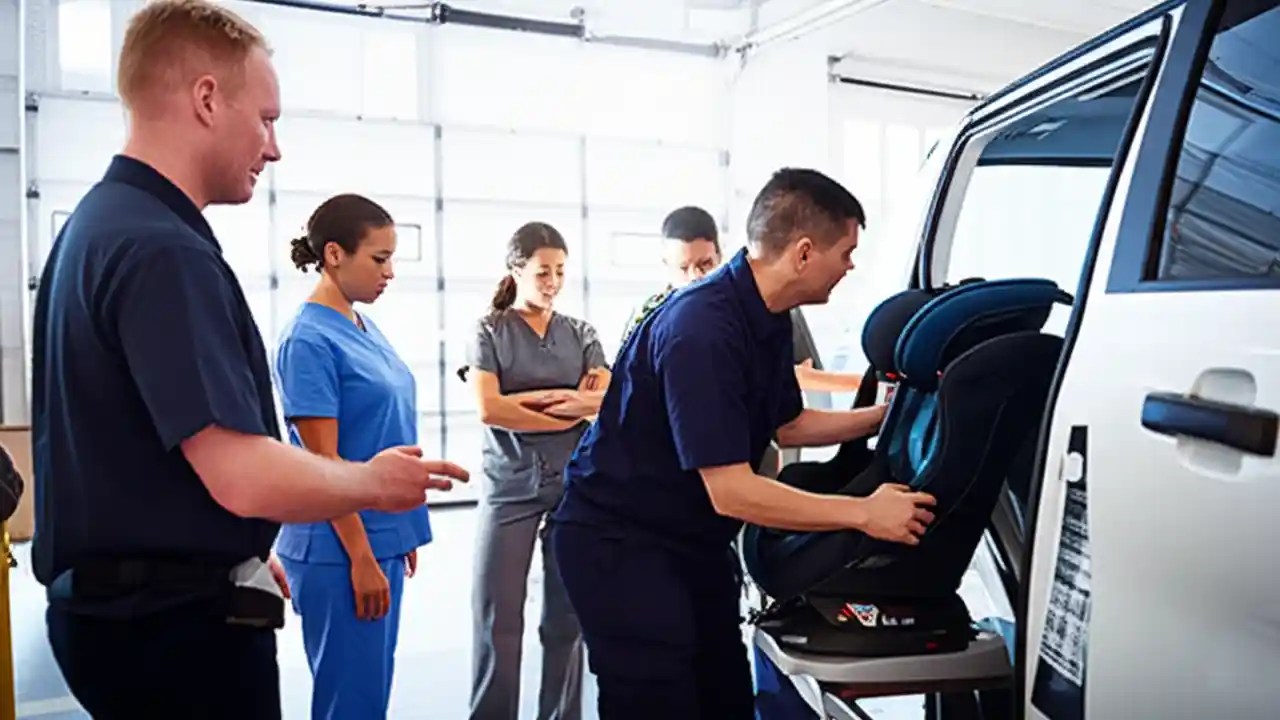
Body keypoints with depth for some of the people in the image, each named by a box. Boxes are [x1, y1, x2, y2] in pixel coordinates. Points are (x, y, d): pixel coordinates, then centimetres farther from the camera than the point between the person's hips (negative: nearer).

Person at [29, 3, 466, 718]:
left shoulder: (98, 226, 9)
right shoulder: (164, 250, -23)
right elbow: (245, 478, -30)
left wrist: (241, 552, 20)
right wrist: (377, 481, -11)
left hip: (121, 600, 9)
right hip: (179, 618, -9)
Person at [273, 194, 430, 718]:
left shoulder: (366, 329, 9)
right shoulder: (309, 340, -16)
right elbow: (322, 464, -17)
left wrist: (400, 537, 15)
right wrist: (361, 558, -16)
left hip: (383, 539, 8)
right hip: (341, 551, -8)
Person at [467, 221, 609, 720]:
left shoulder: (580, 334, 10)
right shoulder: (490, 331, 2)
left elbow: (609, 400, -2)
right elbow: (489, 410, -11)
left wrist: (531, 399, -11)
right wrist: (569, 411, -7)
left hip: (574, 486, 2)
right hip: (510, 487, -2)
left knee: (567, 618, 9)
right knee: (499, 619, 0)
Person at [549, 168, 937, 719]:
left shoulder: (767, 317, 1)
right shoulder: (701, 330, -29)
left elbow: (787, 425, 16)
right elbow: (731, 492, -29)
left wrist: (886, 414, 11)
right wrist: (864, 514, -21)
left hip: (692, 535, 9)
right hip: (618, 539, -8)